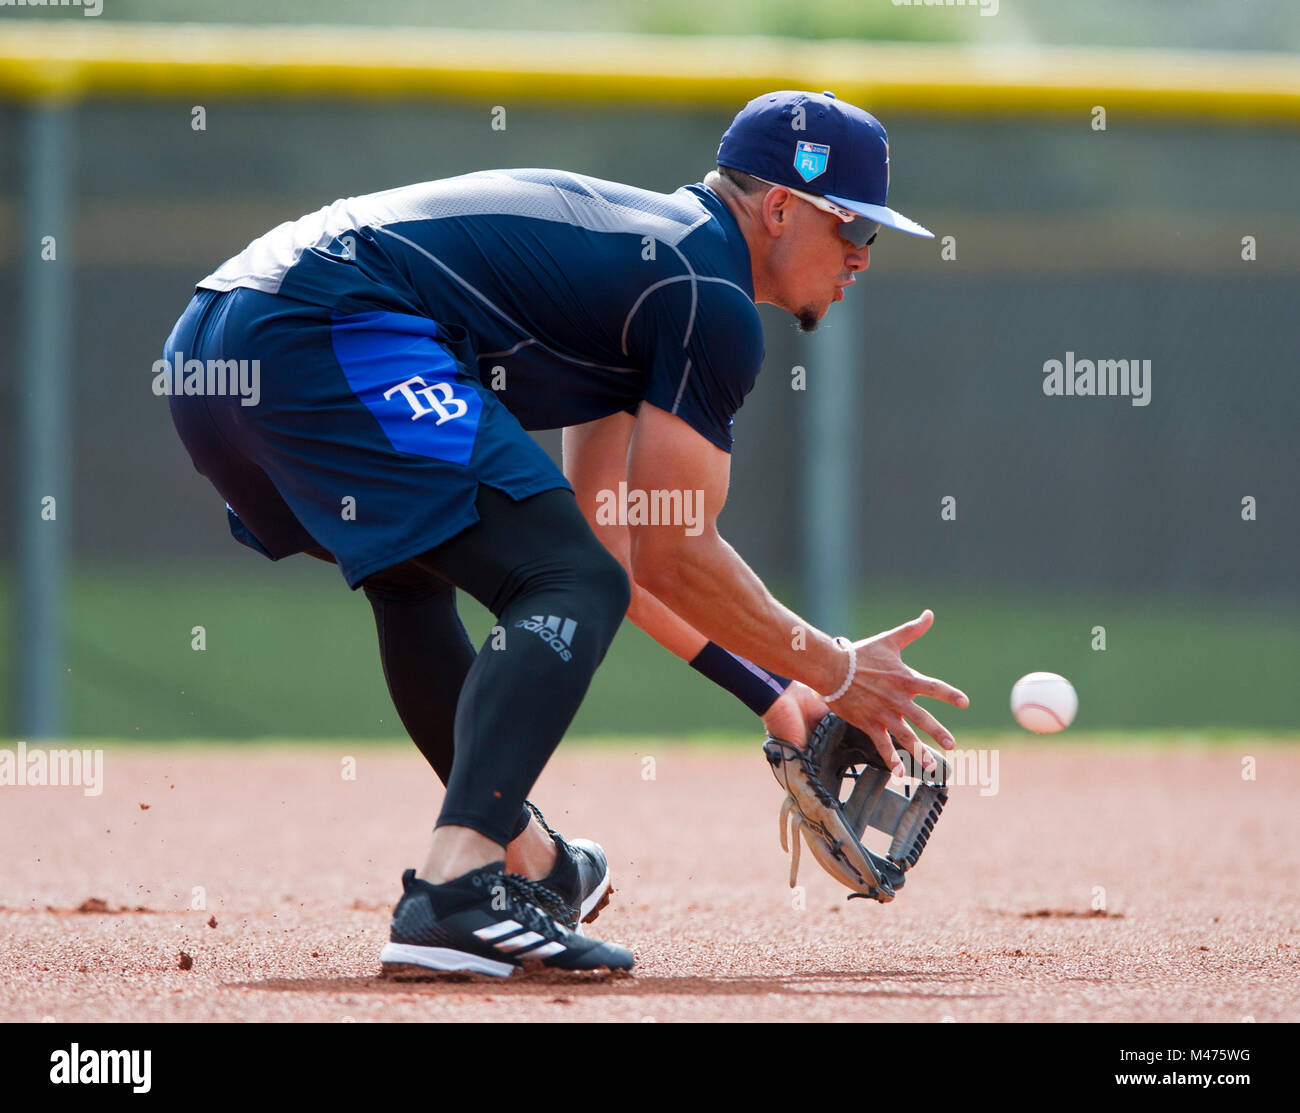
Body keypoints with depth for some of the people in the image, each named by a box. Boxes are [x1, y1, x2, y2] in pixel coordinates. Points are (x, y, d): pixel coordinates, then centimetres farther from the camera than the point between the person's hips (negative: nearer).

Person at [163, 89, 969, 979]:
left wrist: (771, 693, 33)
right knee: (574, 588, -13)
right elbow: (672, 553, -2)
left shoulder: (638, 254, 29)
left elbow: (613, 538, 33)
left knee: (414, 568, 33)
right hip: (325, 337, -11)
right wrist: (833, 670, 10)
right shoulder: (711, 301, 0)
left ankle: (526, 861, 43)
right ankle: (455, 894, -30)